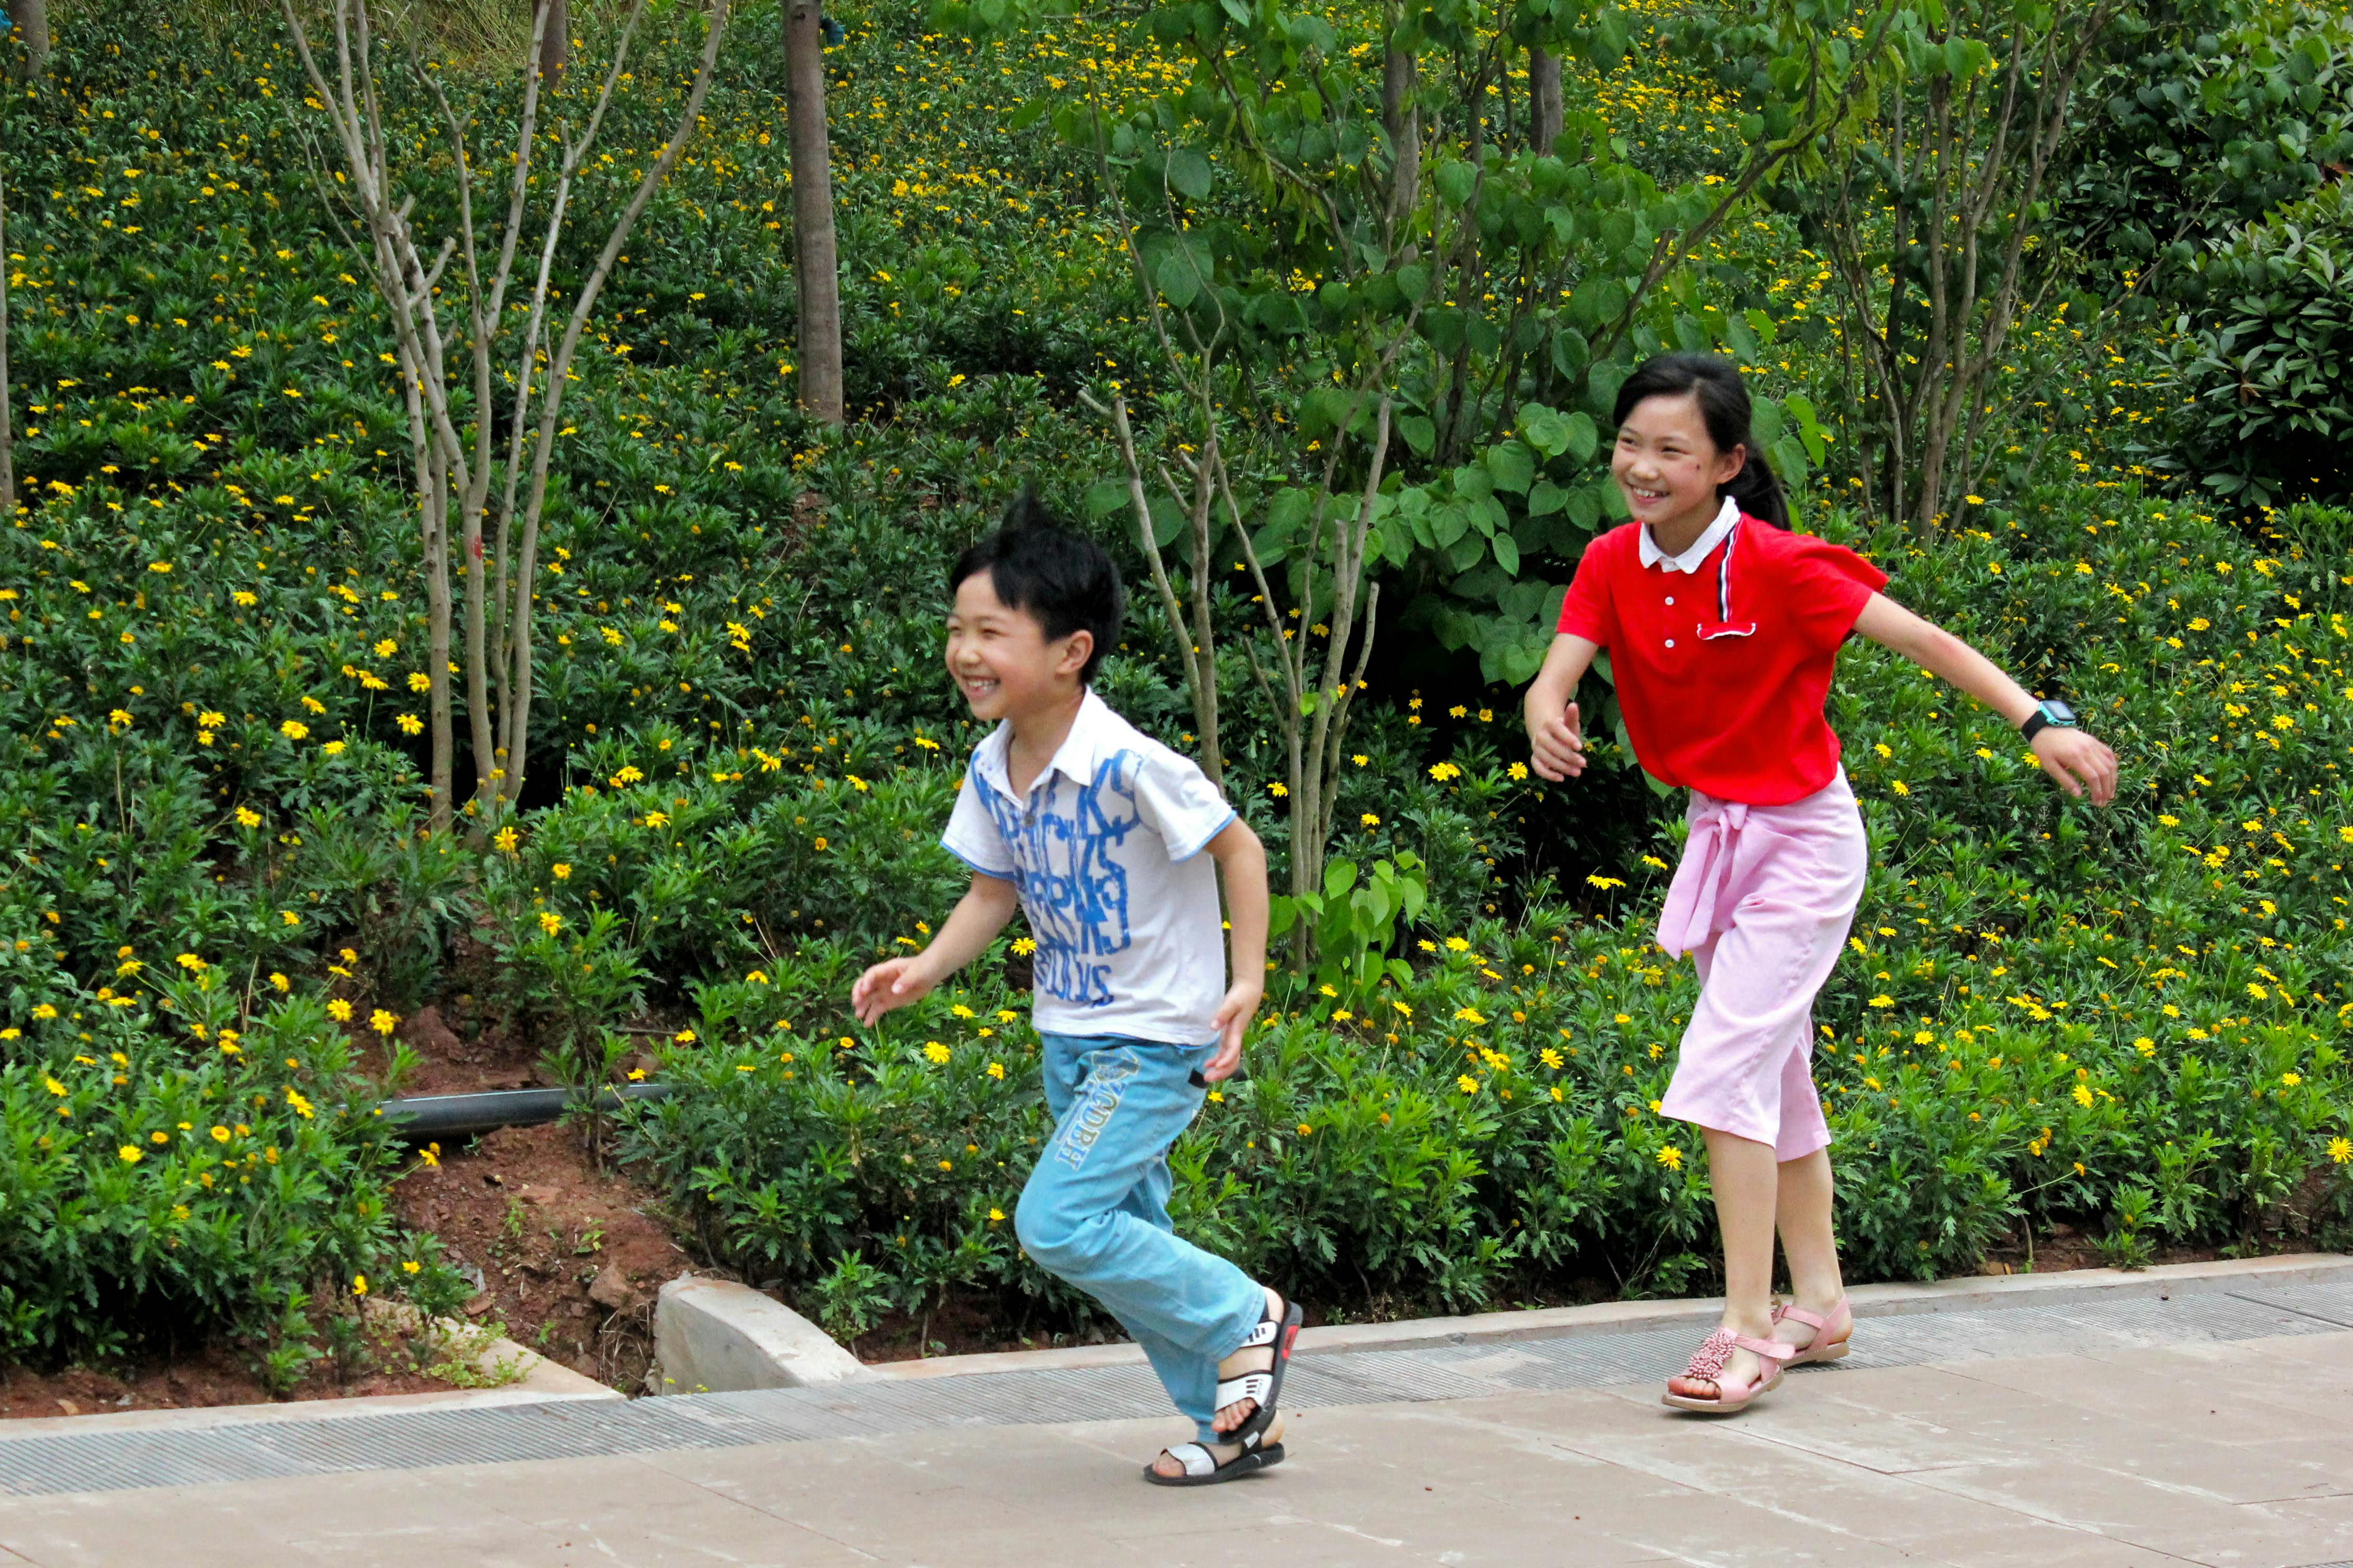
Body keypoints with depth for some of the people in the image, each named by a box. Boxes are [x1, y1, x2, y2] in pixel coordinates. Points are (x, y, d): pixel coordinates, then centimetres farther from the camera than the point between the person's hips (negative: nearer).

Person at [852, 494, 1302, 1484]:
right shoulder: (992, 769, -2)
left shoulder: (1128, 764, -25)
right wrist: (925, 970, -5)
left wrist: (1248, 981, -18)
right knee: (1127, 1236, 13)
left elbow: (1237, 847, -15)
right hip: (1069, 1036, 8)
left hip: (1156, 1037, -8)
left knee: (1057, 1223, -16)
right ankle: (1235, 1425, 26)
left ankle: (1248, 1319, 3)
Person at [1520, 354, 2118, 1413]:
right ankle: (1819, 1303, 31)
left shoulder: (1776, 567, -21)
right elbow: (1555, 675, -15)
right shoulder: (1613, 566, -5)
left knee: (1724, 1069, -17)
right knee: (1773, 1078, 17)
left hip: (1803, 839, -7)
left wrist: (2041, 723, -28)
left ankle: (1749, 1330, -14)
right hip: (1717, 833, 7)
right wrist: (1546, 720, -40)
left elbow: (1922, 640, -20)